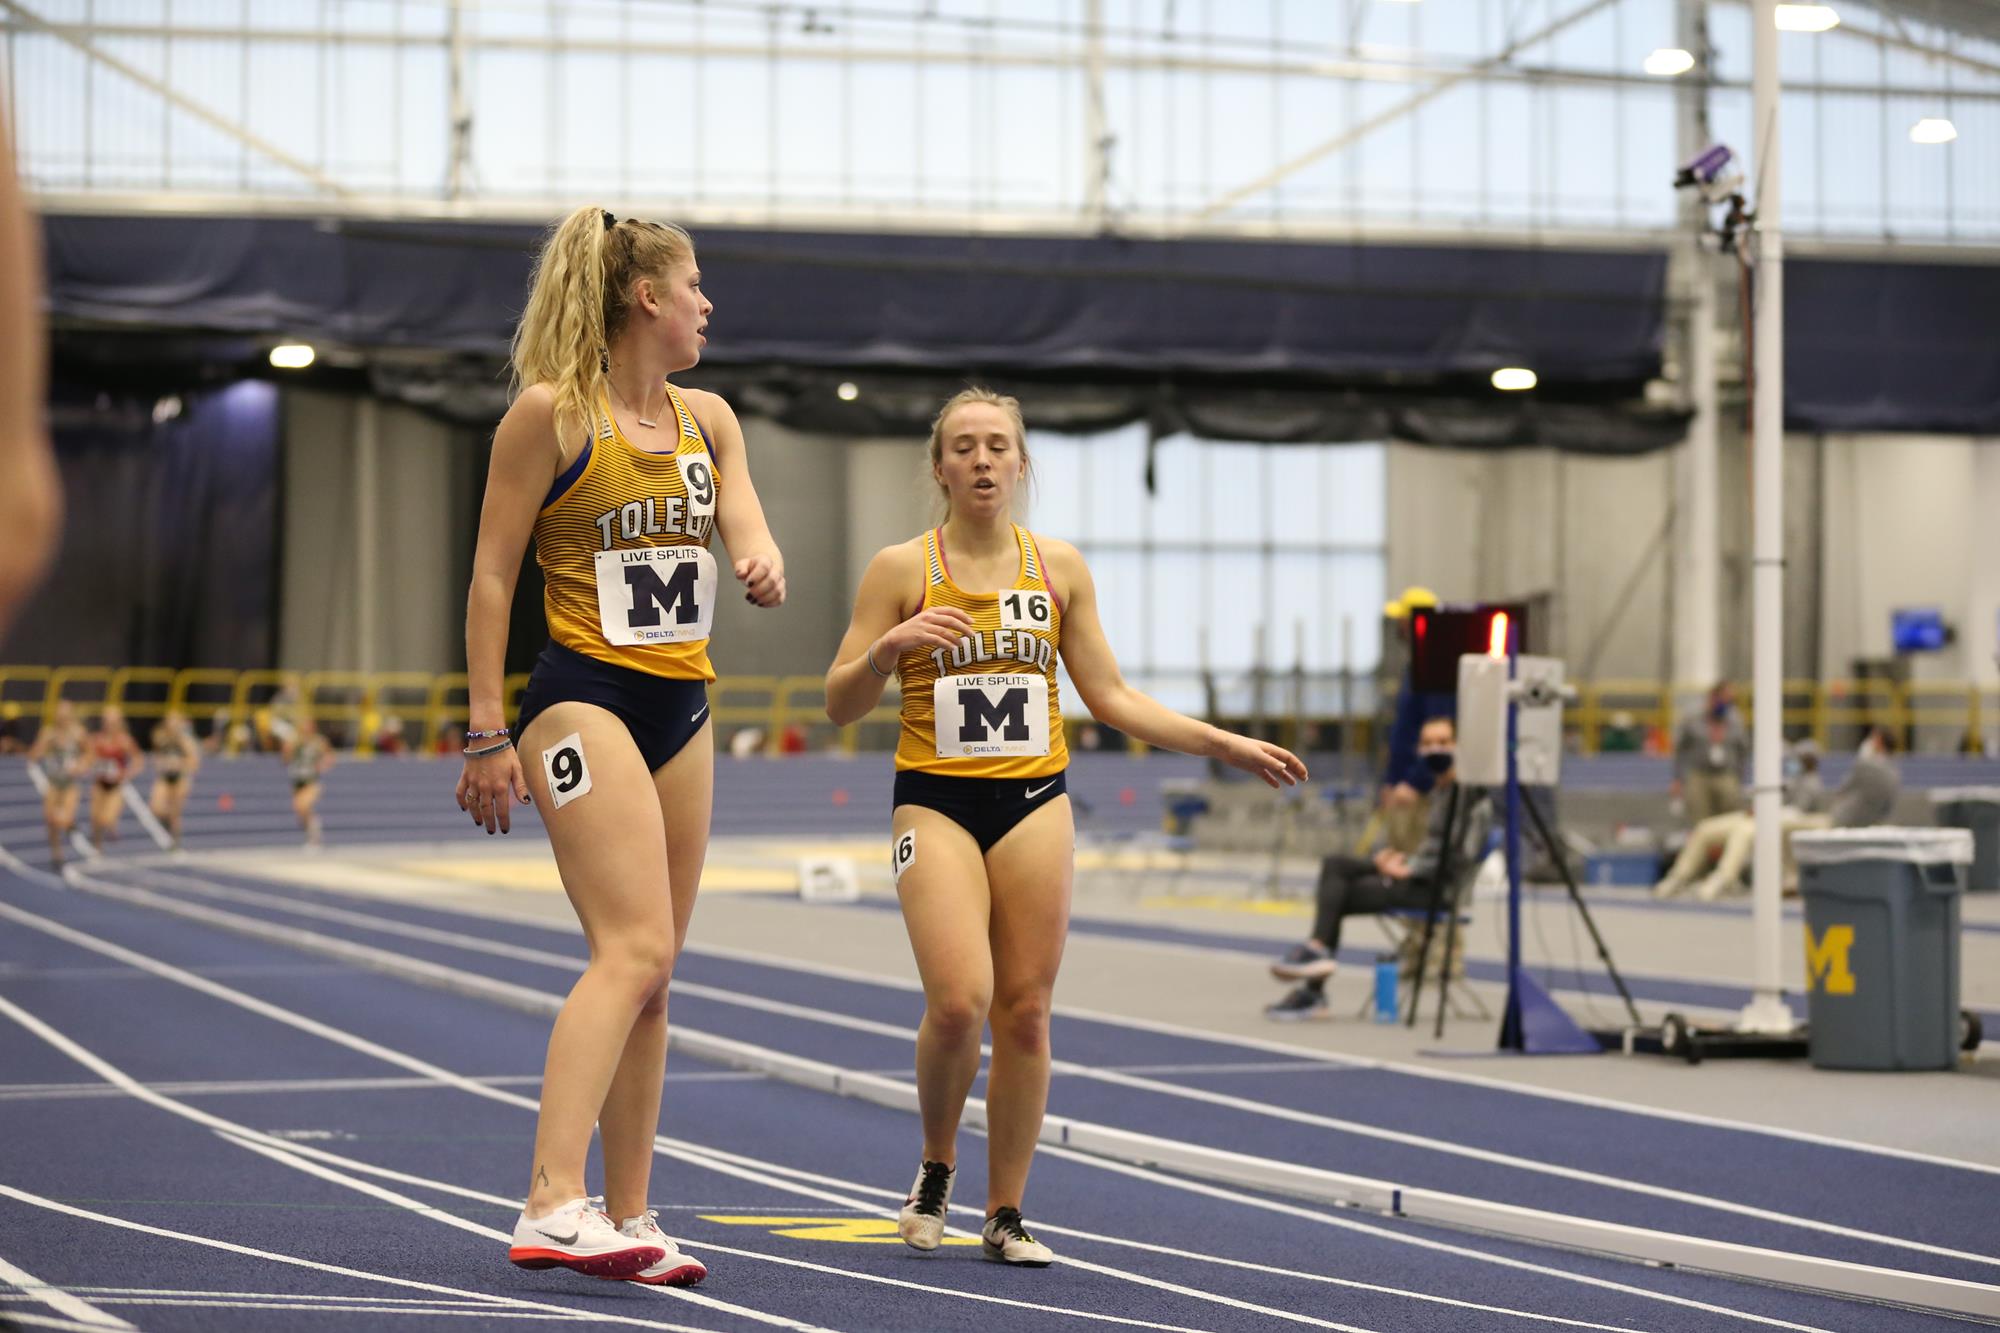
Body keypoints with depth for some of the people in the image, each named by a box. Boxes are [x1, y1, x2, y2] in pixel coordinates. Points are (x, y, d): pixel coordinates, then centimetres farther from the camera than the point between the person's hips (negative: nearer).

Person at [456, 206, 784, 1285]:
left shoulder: (706, 418, 14)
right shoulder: (551, 413, -7)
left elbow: (745, 524, 9)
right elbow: (492, 574, -6)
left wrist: (762, 565, -17)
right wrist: (487, 733, -9)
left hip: (681, 708, 8)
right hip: (584, 697, -8)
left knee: (649, 971, 8)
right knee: (634, 950, -22)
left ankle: (626, 1217, 14)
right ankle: (552, 1208, -29)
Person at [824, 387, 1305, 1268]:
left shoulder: (1059, 567, 8)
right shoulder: (901, 569, 0)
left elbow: (1110, 697, 14)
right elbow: (840, 707, 1)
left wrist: (1224, 744, 9)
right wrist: (889, 645, -19)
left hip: (1035, 801, 3)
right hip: (935, 800, -3)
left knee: (1025, 1008, -1)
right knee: (958, 1000, -17)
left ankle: (1006, 1215, 10)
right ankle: (936, 1170, 9)